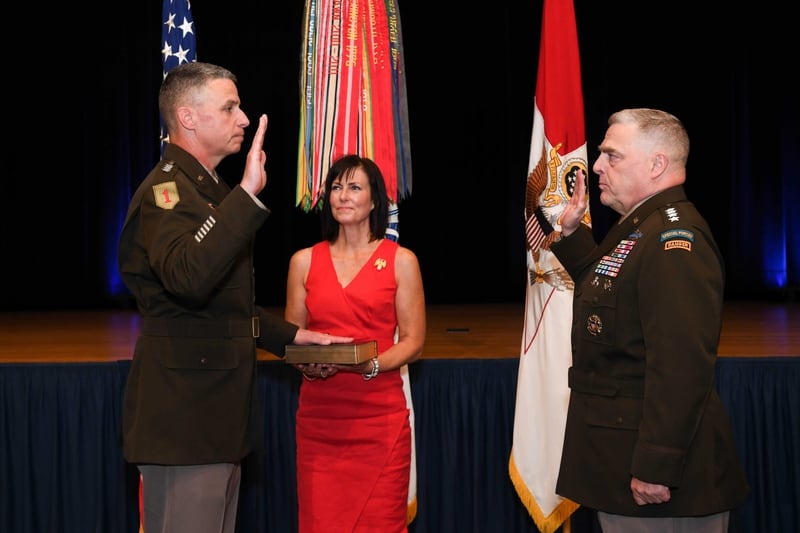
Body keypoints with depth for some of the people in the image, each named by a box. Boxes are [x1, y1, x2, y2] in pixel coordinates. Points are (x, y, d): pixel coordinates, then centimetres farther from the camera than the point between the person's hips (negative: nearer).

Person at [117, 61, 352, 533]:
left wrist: (291, 335, 15)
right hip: (184, 412, -10)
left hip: (219, 413, 10)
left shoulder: (209, 191, 19)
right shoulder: (165, 190, -14)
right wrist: (248, 193, -37)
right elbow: (188, 278, -35)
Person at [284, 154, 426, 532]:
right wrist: (306, 362, -8)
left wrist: (371, 365, -16)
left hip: (379, 416, -1)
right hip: (318, 416, 2)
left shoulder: (400, 261, 4)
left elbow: (412, 342, 1)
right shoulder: (304, 261, 10)